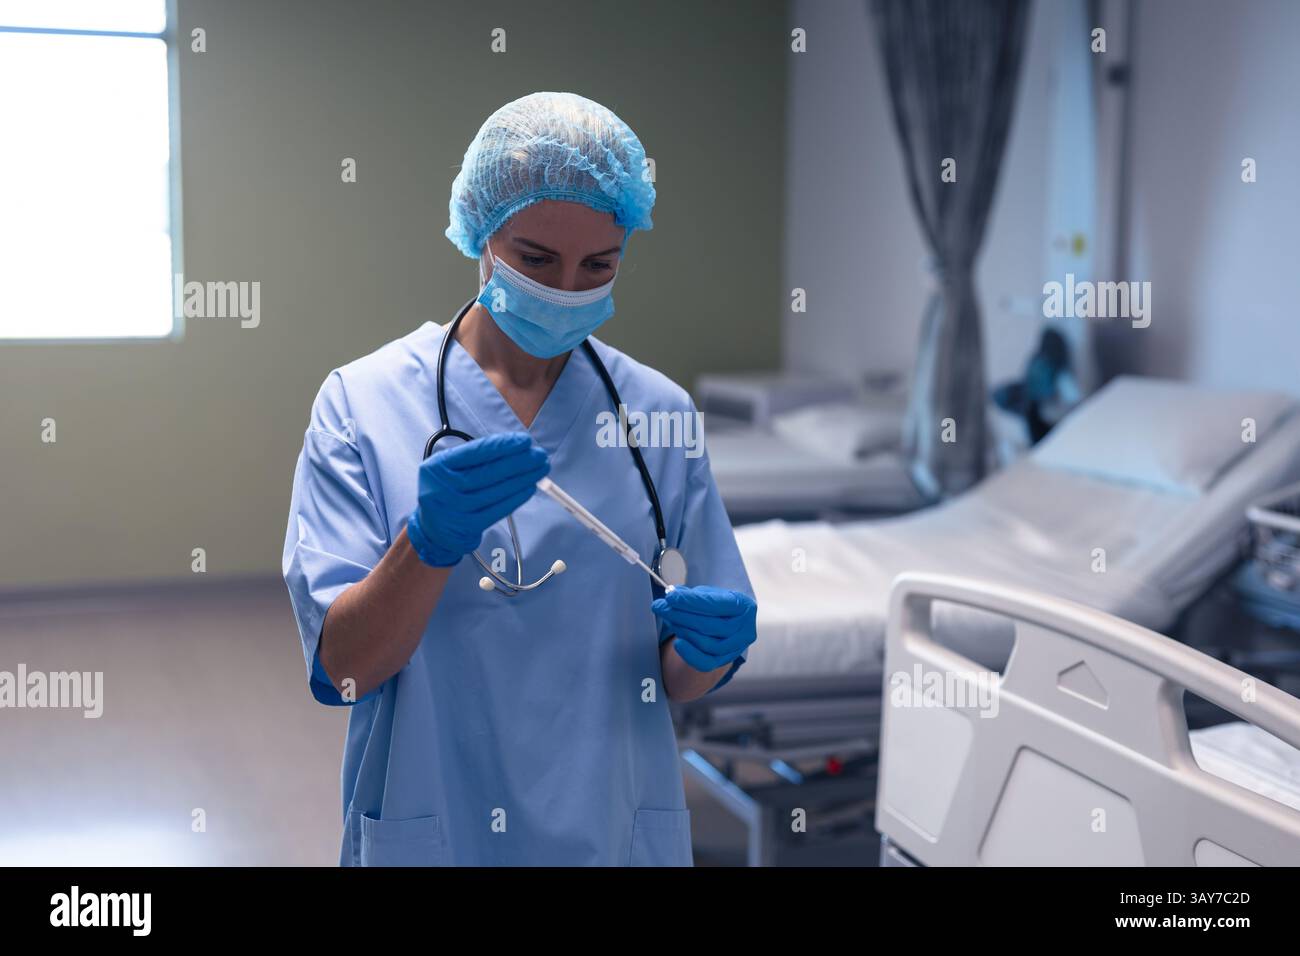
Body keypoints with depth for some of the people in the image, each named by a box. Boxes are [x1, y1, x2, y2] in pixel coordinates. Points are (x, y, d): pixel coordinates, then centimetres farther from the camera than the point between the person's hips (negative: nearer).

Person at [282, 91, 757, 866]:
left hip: (619, 829, 2)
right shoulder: (363, 403, -9)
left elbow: (678, 682, 2)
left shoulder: (659, 413, -2)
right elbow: (341, 668, -14)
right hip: (430, 829, -2)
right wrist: (430, 541, -30)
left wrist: (709, 647, -19)